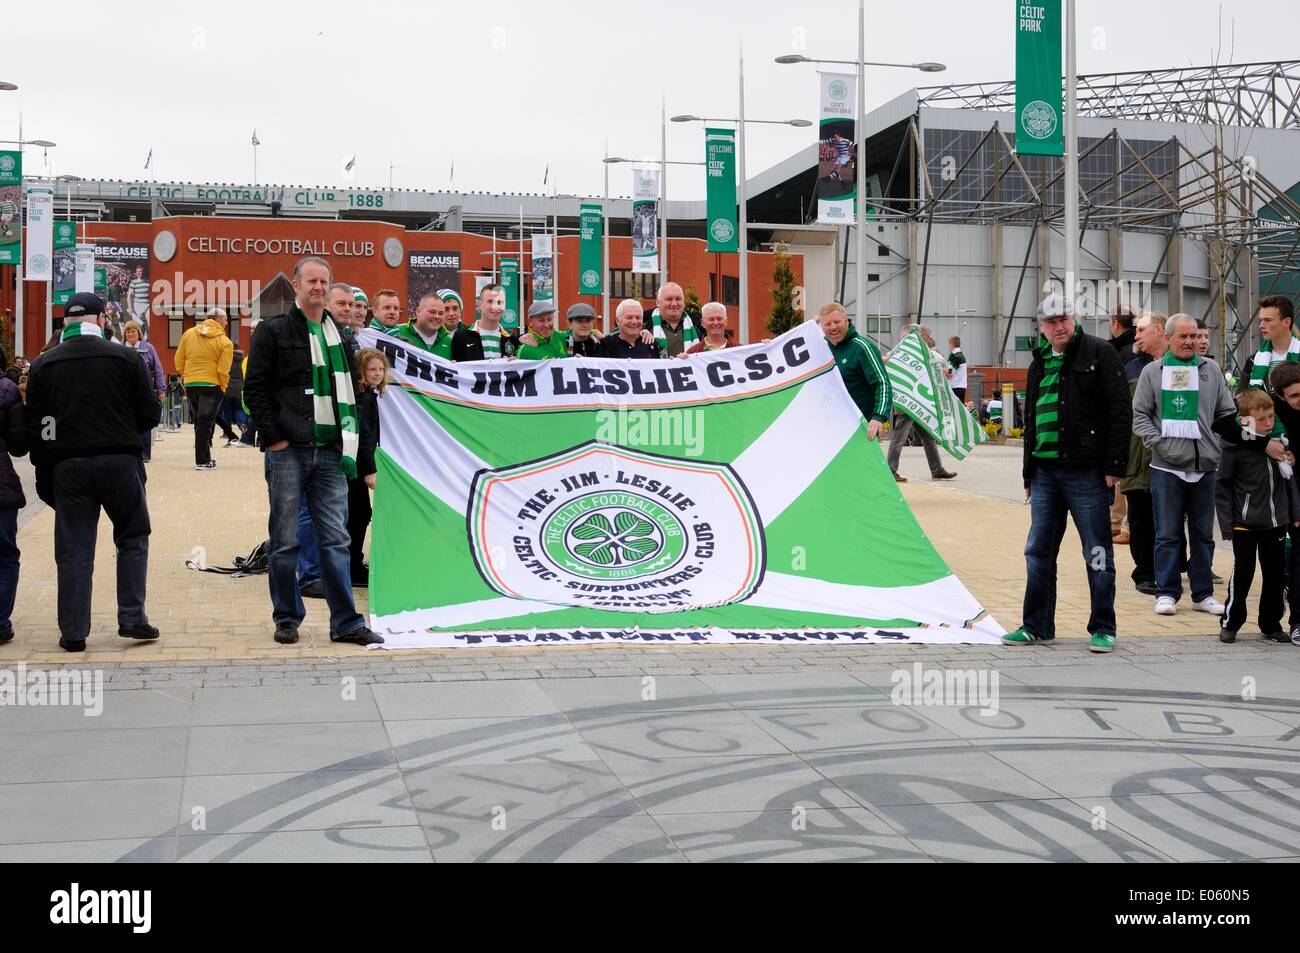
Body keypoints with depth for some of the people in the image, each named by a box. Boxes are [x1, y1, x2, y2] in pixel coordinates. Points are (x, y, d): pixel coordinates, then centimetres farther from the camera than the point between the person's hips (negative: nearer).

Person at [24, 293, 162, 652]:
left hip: (67, 464, 2)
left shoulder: (43, 364, 3)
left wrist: (44, 473, 10)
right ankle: (132, 618, 7)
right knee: (133, 539, 14)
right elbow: (150, 414, -2)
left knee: (73, 550, 7)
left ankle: (73, 632, 8)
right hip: (120, 461, -2)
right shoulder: (125, 358, -3)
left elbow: (35, 426, 3)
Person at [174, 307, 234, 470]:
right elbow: (223, 371, -13)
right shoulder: (225, 342, -9)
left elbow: (179, 360, 8)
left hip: (190, 383, 5)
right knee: (205, 422, -1)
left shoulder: (188, 334, 5)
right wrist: (222, 388, 1)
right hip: (211, 385, -5)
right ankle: (202, 461, -2)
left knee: (199, 420, 17)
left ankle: (203, 457, 20)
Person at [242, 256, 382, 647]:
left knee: (335, 540, 2)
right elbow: (255, 388, -2)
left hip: (329, 453, 4)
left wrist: (348, 439, 10)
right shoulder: (273, 331, 1)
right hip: (288, 452, -4)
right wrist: (273, 437, -9)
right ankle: (287, 619, 14)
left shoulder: (339, 335, 15)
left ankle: (345, 622, 5)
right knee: (285, 540, 3)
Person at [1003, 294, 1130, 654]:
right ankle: (1037, 626, 18)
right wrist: (1029, 473, 18)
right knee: (1038, 552, 9)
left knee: (1097, 554, 1)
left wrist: (1114, 465, -13)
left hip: (1087, 474, -6)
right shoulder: (1039, 364, 16)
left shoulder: (1098, 353, -3)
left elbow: (1119, 411, -8)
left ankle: (1103, 629, 9)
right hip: (1045, 473, 6)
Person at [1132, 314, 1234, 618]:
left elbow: (1227, 413, 13)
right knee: (1167, 534, 0)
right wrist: (1158, 443, -9)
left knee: (1203, 534, 9)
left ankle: (1203, 593, 17)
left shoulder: (1211, 370, 9)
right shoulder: (1153, 372, 3)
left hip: (1205, 466, 3)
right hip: (1167, 467, -2)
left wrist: (1218, 445, 1)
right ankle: (1166, 592, 8)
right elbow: (1139, 414, 2)